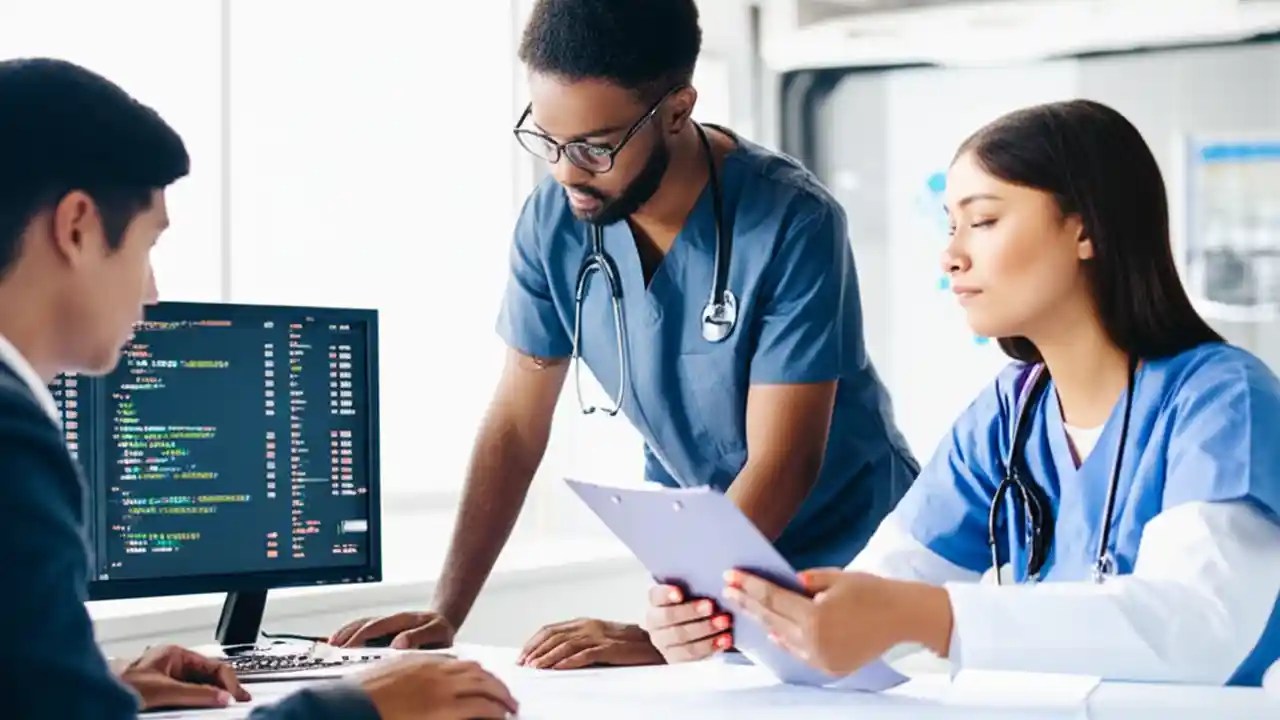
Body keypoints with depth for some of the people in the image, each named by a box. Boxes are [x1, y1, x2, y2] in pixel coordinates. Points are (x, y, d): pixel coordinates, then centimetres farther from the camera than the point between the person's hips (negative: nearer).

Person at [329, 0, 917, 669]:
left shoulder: (791, 224, -23)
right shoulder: (552, 221, -10)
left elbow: (783, 464, -24)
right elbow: (516, 424, -2)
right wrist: (446, 613, -10)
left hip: (837, 556, -3)